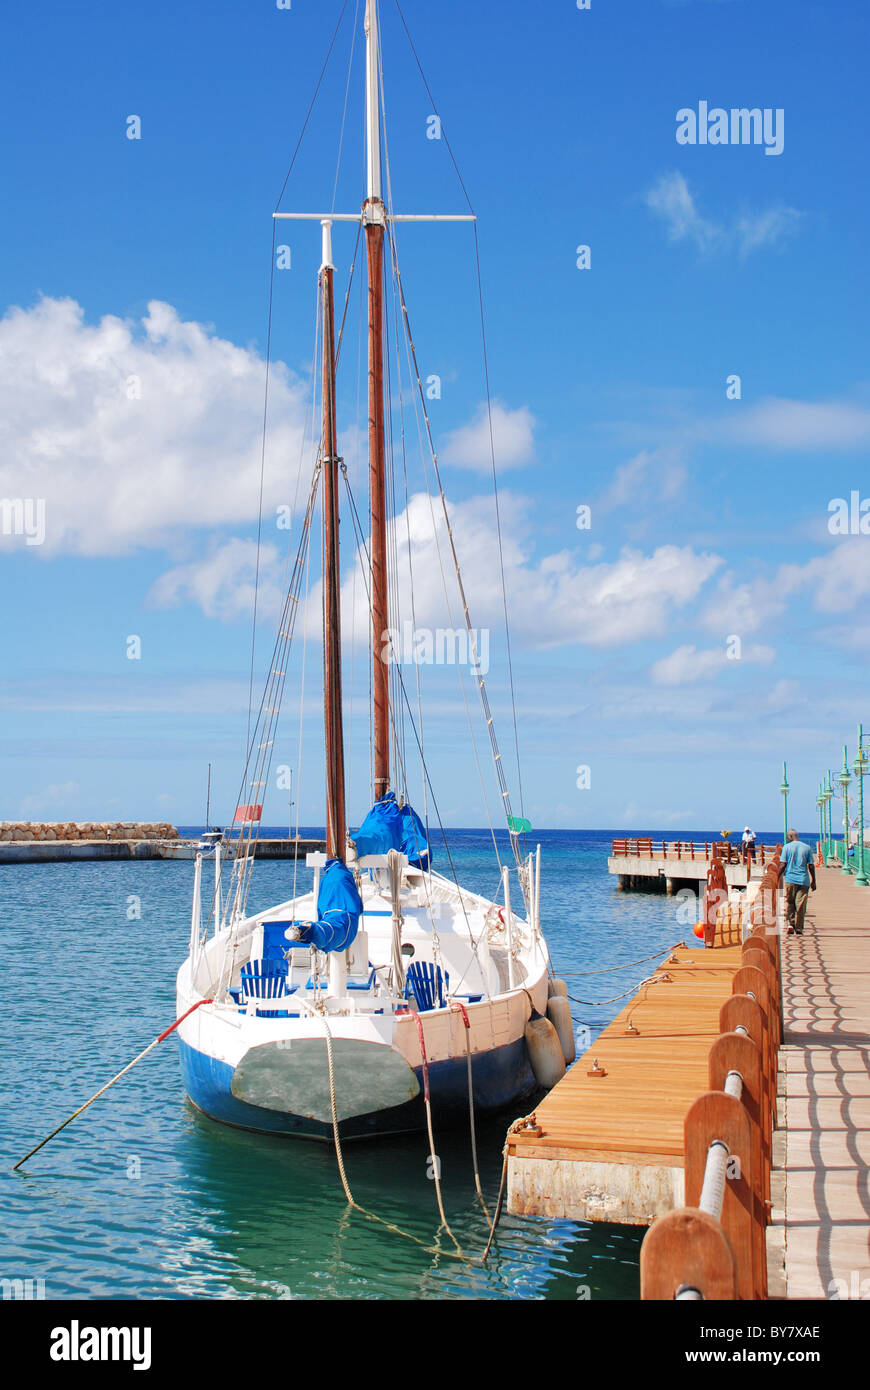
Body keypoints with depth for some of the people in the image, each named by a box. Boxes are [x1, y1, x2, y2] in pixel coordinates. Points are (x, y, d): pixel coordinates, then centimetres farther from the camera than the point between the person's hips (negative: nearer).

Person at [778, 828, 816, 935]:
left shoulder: (787, 847, -1)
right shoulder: (807, 848, 5)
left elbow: (782, 865, -4)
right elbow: (811, 866, 5)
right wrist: (813, 881, 13)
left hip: (790, 879, -1)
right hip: (804, 880, 2)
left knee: (789, 903, 11)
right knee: (800, 905, 4)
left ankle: (791, 924, -6)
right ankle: (799, 930, 6)